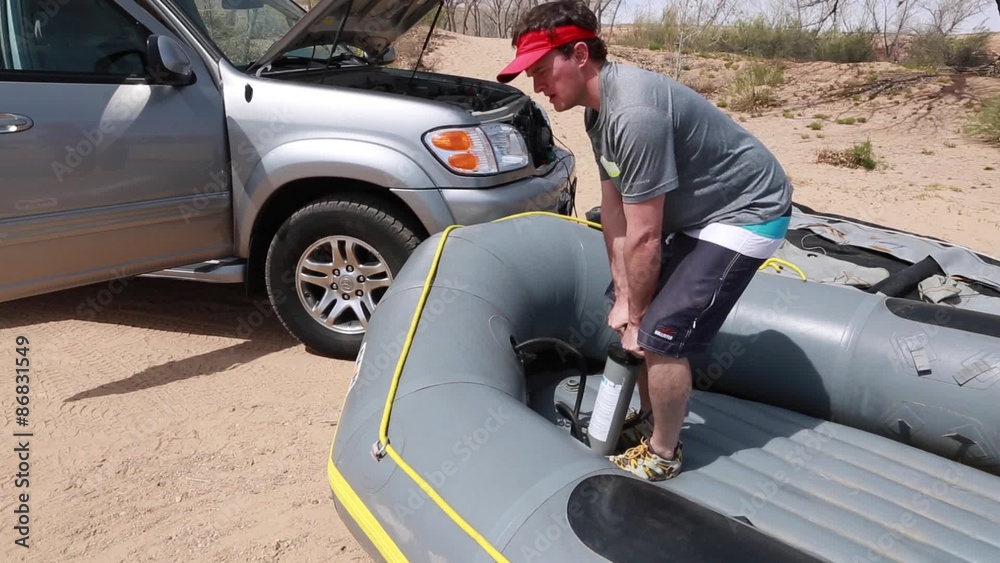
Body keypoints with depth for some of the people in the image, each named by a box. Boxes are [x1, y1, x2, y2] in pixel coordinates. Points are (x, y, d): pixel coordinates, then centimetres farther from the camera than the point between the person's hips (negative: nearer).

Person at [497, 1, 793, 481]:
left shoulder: (634, 113, -32)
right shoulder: (598, 108, -1)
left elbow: (644, 238, -25)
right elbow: (613, 209, 1)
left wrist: (637, 315, -12)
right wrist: (626, 299, -1)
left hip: (746, 212, -10)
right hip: (695, 212, 10)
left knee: (662, 333, -13)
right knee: (624, 298, 14)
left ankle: (662, 455, 10)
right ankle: (651, 417, 31)